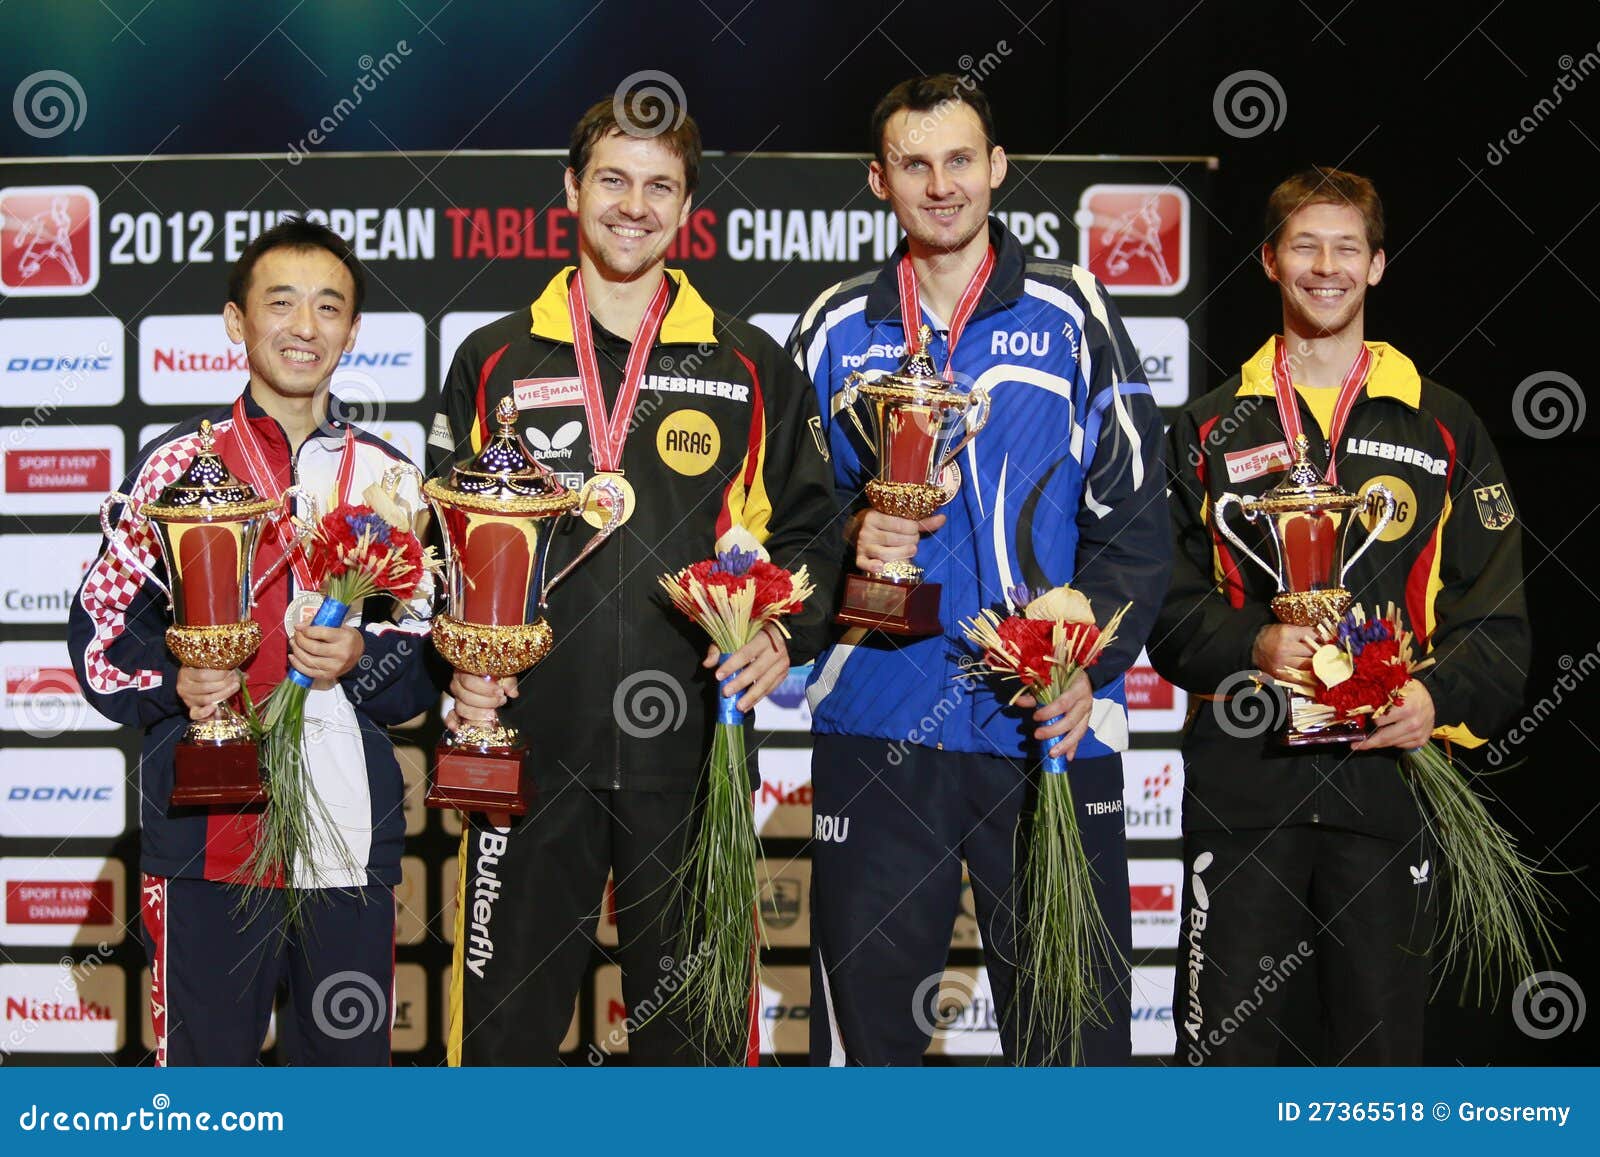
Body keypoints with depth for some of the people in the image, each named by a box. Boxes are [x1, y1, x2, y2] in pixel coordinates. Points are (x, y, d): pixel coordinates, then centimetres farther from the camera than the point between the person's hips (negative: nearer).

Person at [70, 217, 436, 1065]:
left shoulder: (387, 476, 11)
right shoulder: (180, 461, 3)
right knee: (204, 1057, 4)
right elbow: (100, 622, 4)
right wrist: (170, 685, -14)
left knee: (350, 1061, 10)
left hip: (351, 834, 2)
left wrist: (360, 662, -8)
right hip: (207, 827, -2)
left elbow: (427, 648, 12)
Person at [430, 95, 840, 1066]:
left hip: (692, 745, 0)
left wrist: (783, 634, -8)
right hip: (529, 741, 0)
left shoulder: (752, 368, 8)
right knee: (504, 1025, 6)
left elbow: (808, 530, 10)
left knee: (693, 1023, 9)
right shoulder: (495, 362, 9)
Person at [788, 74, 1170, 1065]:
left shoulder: (1071, 314, 5)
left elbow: (1134, 517, 2)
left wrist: (1090, 662, -12)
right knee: (866, 1018, 7)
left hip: (1052, 725, -1)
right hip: (875, 729, 2)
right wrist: (851, 540, -7)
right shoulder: (838, 331, 10)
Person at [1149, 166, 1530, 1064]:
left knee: (1383, 1044, 6)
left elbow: (1496, 615, 4)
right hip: (1242, 778, 0)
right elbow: (1171, 605, 5)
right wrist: (1254, 646, -15)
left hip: (1391, 769, 0)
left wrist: (1441, 695, -15)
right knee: (1225, 1046, 3)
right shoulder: (1211, 429, 11)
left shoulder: (1443, 427, 10)